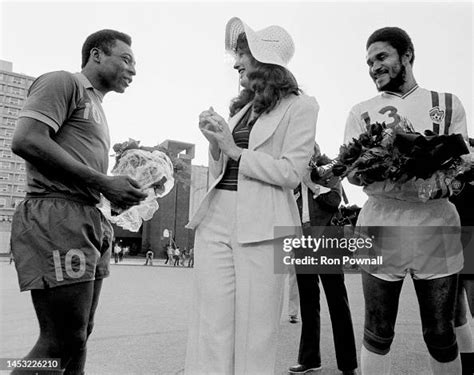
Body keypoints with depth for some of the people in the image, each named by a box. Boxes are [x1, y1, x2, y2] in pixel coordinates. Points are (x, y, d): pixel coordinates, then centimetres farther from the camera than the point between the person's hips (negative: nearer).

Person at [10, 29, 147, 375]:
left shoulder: (96, 108, 27)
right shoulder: (63, 82, 0)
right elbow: (25, 140, -15)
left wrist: (120, 191, 6)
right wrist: (103, 182, -15)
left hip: (89, 223, 9)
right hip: (57, 216, -9)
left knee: (79, 335, 12)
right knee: (63, 342, -8)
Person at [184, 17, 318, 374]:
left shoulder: (300, 106, 3)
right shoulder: (242, 107, 20)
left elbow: (290, 173, -8)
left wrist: (234, 149, -6)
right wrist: (215, 142, 2)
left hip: (260, 224, -5)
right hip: (215, 218, 5)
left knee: (255, 335, 3)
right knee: (211, 331, 5)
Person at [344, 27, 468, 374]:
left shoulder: (448, 104, 10)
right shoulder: (362, 112, 9)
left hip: (435, 224, 1)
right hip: (380, 224, 0)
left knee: (440, 333, 10)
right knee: (378, 332, 8)